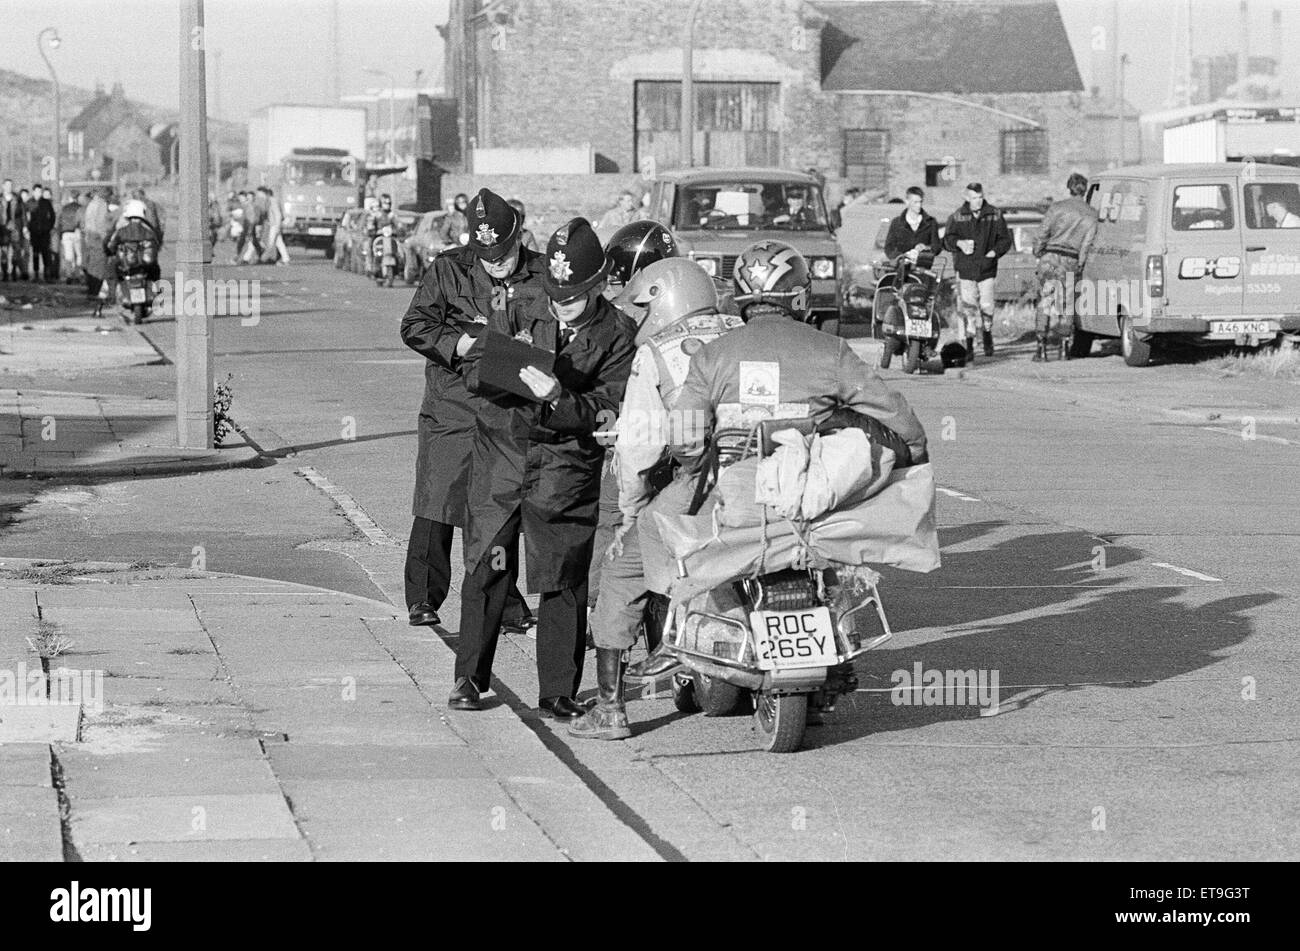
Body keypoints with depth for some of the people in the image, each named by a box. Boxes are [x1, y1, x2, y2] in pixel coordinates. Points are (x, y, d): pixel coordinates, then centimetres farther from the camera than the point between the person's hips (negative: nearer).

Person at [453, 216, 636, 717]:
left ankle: (558, 691, 6)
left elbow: (608, 411, -10)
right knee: (486, 567, 4)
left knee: (563, 579, -2)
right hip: (503, 448, 2)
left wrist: (558, 397, -25)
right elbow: (474, 373, 1)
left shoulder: (615, 335, -3)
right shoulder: (521, 314, 3)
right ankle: (469, 676, 15)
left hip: (567, 461, -2)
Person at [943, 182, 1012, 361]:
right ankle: (969, 346, 0)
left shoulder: (994, 215, 5)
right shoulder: (957, 217, 3)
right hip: (965, 269, 0)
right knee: (968, 308, -5)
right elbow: (947, 239, 1)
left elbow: (1005, 239, 8)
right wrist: (959, 243, -20)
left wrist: (994, 252, -9)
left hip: (987, 269, 0)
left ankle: (987, 334, 29)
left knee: (986, 306, 0)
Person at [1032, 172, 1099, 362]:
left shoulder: (1057, 207, -2)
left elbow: (1042, 234, -2)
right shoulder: (1091, 214, 3)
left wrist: (1037, 253, 12)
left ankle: (1041, 347, -3)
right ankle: (1065, 346, 12)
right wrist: (1079, 265, 0)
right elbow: (1087, 242, -3)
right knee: (1066, 304, 14)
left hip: (1050, 258, -2)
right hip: (1071, 261, 2)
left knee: (1045, 302, 3)